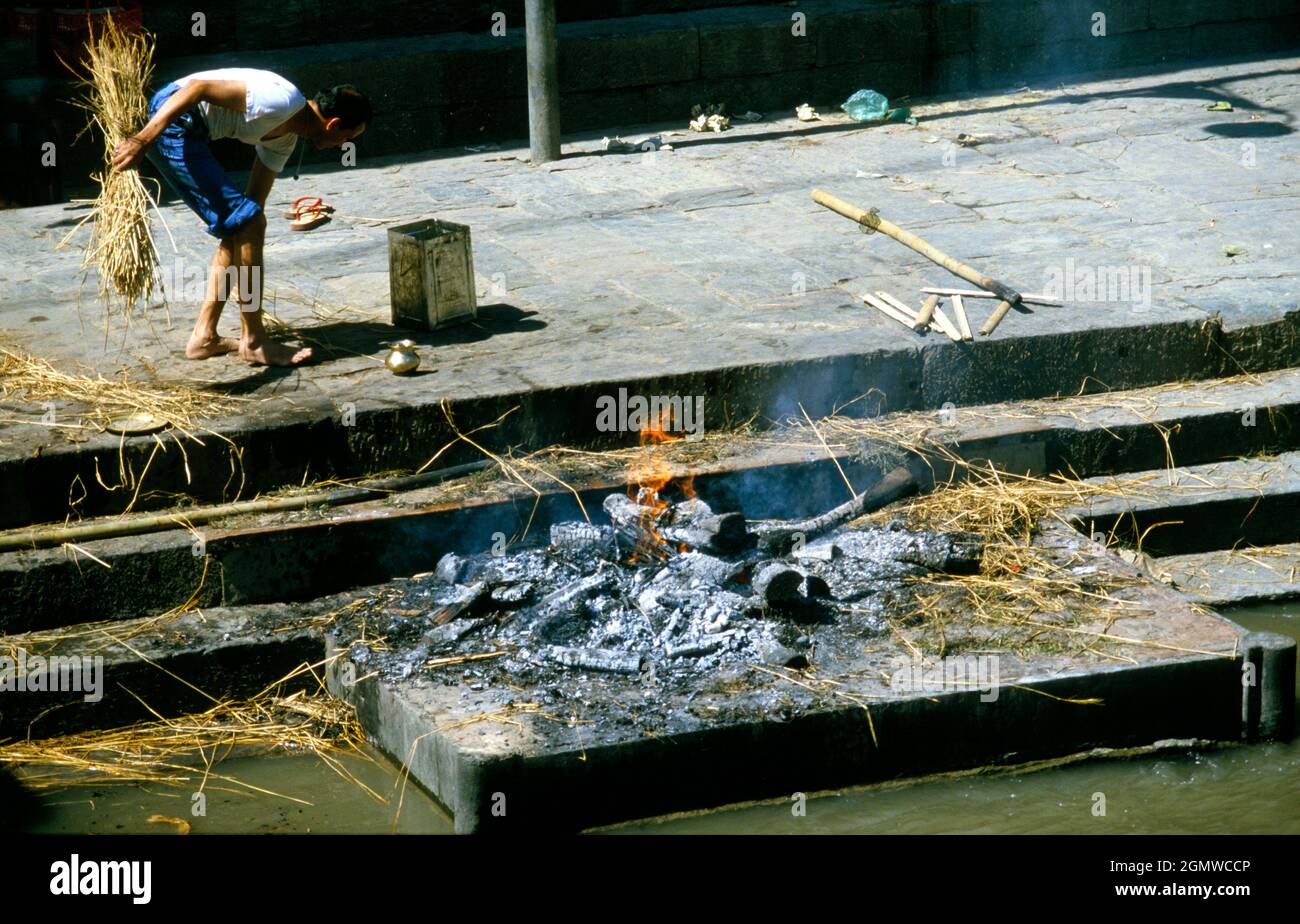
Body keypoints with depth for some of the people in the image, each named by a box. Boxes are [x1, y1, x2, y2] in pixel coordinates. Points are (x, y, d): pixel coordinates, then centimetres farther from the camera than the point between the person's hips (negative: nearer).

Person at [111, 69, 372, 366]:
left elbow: (255, 199, 22)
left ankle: (204, 337, 19)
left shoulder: (285, 137, 15)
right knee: (248, 223, -10)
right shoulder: (283, 102, -16)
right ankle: (254, 342, -2)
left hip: (188, 132, 11)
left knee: (240, 230, 14)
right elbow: (199, 87, -22)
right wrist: (143, 139, -26)